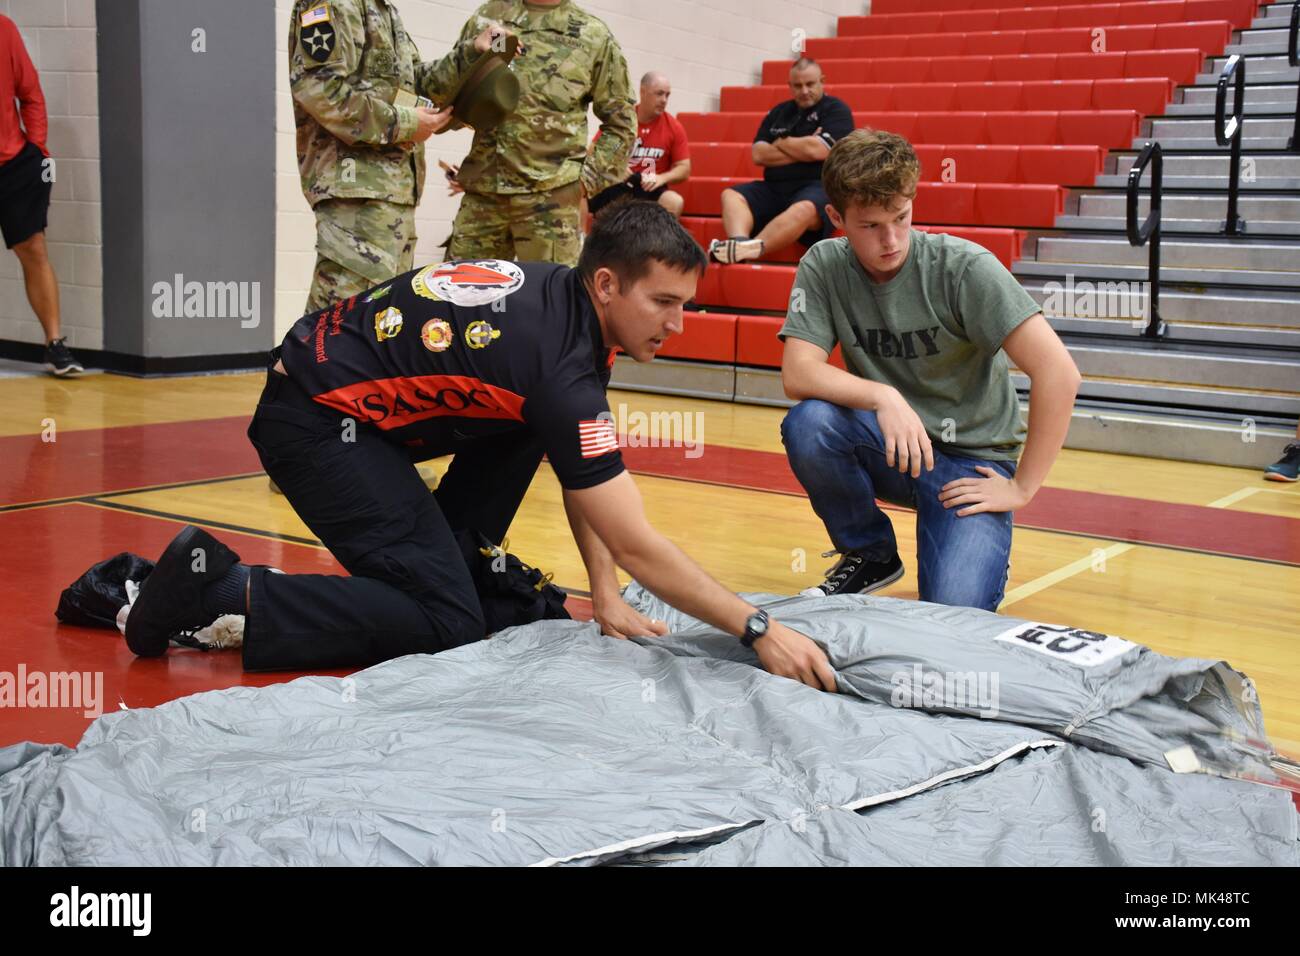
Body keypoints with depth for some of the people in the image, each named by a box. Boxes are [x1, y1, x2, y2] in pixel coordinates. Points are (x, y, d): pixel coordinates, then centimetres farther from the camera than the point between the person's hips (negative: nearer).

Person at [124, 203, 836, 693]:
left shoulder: (561, 296, 2)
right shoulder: (561, 366, -25)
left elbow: (581, 476, 8)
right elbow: (635, 546, -24)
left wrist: (605, 596, 2)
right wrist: (758, 630, -21)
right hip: (316, 419, -10)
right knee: (446, 625, -12)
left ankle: (456, 559, 18)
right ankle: (220, 586, -10)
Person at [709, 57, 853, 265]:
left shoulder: (836, 110, 3)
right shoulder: (778, 113, 18)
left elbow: (817, 150, -13)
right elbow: (758, 155, 6)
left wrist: (781, 142, 4)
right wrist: (801, 149, -3)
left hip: (817, 187, -6)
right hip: (774, 188, 6)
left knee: (804, 209, -39)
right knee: (731, 195, -14)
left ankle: (750, 249, -61)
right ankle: (739, 241, -46)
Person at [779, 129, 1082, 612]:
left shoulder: (964, 268, -18)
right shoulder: (824, 267, -8)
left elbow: (1058, 372, -22)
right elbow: (798, 373, -17)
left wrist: (1022, 486, -18)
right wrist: (883, 397, -33)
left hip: (970, 459, -3)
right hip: (888, 444, 3)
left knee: (954, 607, -27)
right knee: (808, 423, -29)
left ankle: (984, 553, 12)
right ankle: (869, 556, 0)